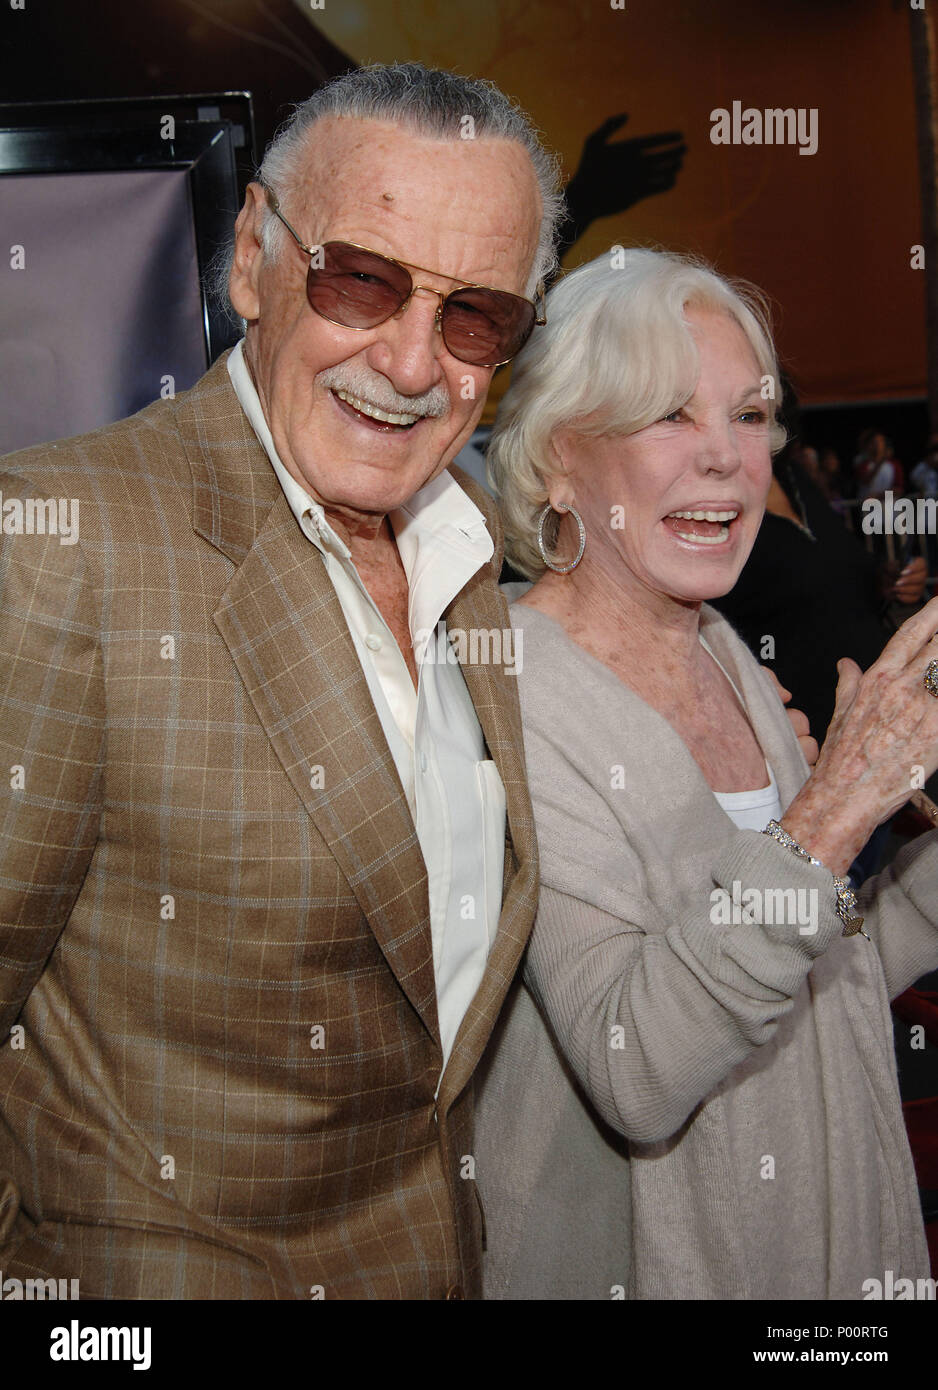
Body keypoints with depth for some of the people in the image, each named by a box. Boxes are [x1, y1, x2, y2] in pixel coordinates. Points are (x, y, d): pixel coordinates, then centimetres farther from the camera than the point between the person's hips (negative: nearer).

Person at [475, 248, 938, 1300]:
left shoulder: (726, 660, 0)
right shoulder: (505, 694, -22)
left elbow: (810, 978, 7)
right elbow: (634, 1079, -29)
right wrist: (826, 816, -34)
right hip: (627, 1255, -6)